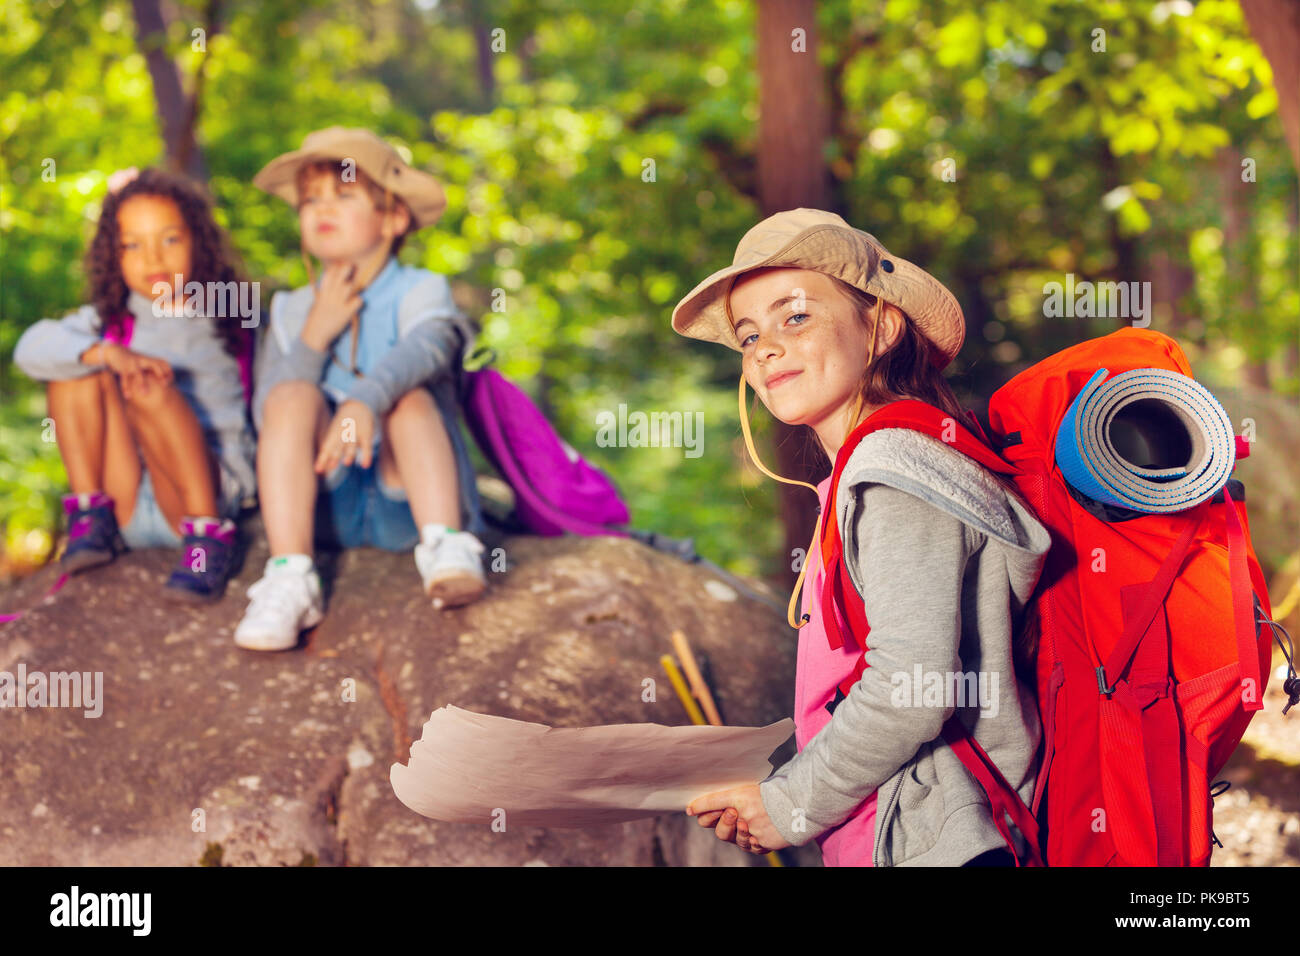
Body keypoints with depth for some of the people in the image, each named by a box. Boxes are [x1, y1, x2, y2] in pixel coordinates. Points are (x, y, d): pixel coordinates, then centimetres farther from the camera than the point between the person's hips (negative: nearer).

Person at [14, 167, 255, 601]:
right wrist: (109, 354, -25)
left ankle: (208, 537, -27)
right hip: (127, 506, 3)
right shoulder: (109, 322, 11)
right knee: (79, 370, -10)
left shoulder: (229, 321, 7)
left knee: (150, 389, -27)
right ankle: (91, 514, -12)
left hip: (213, 493, -3)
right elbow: (31, 348, -10)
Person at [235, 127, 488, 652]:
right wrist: (316, 334, -9)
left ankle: (446, 549, -42)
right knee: (293, 396, -23)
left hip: (406, 499, -2)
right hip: (327, 504, 2)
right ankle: (289, 578, -36)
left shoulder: (421, 291, 3)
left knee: (411, 399, -27)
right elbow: (266, 420, 3)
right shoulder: (293, 311, 15)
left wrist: (364, 401, -44)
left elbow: (422, 348, -23)